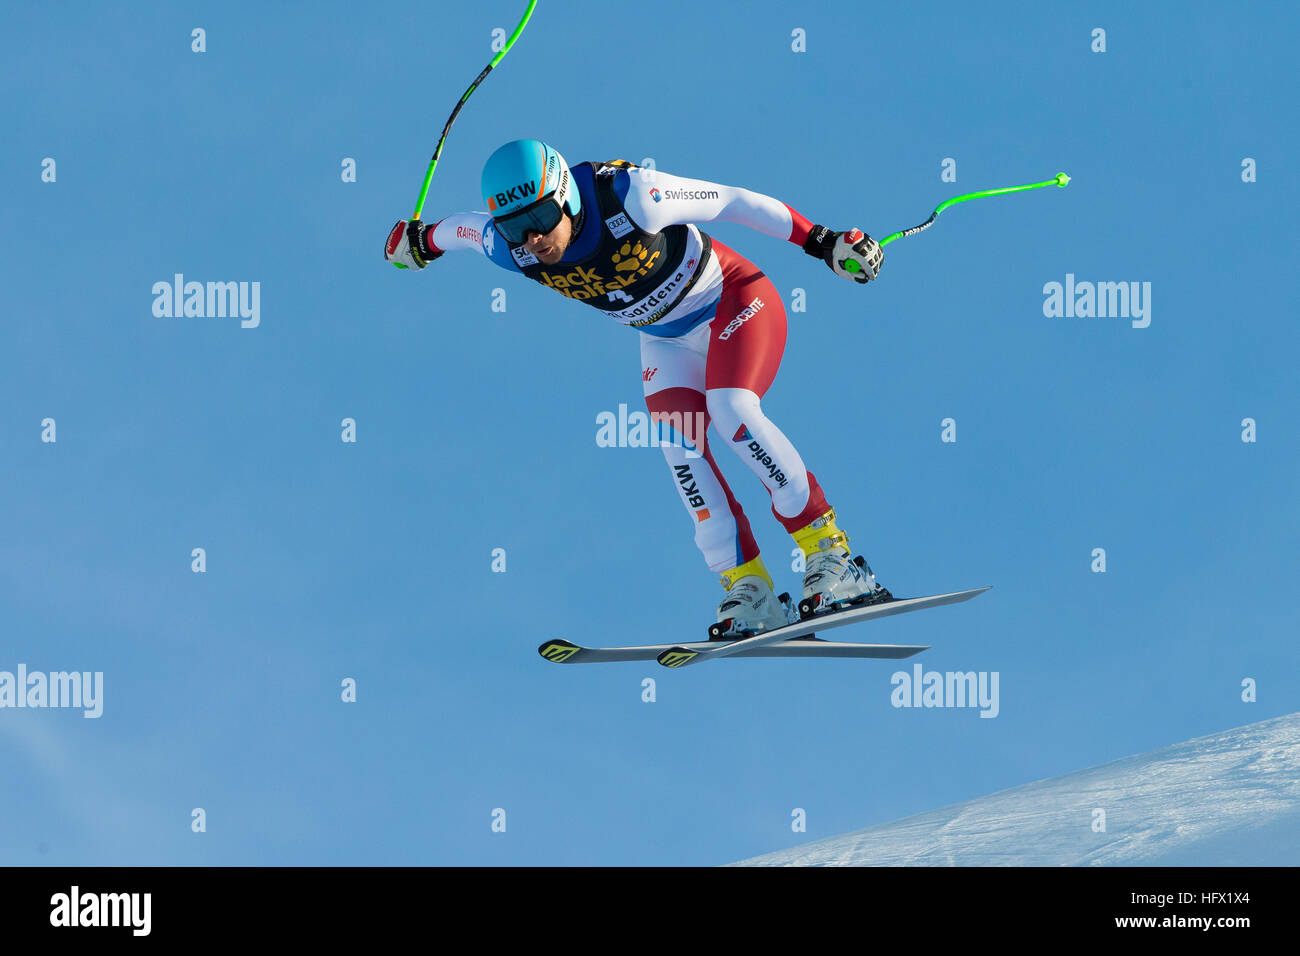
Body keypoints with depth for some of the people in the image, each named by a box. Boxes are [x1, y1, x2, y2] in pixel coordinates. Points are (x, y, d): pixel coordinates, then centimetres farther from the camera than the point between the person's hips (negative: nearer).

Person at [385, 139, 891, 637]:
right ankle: (749, 591, -17)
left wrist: (822, 241, -20)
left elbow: (731, 201, -23)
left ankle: (831, 556, -19)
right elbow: (464, 225, 3)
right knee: (678, 440, -19)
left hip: (736, 299, -5)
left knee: (731, 414, -27)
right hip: (669, 341, 5)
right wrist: (423, 239, 24)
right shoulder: (511, 250, -20)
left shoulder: (629, 196, -34)